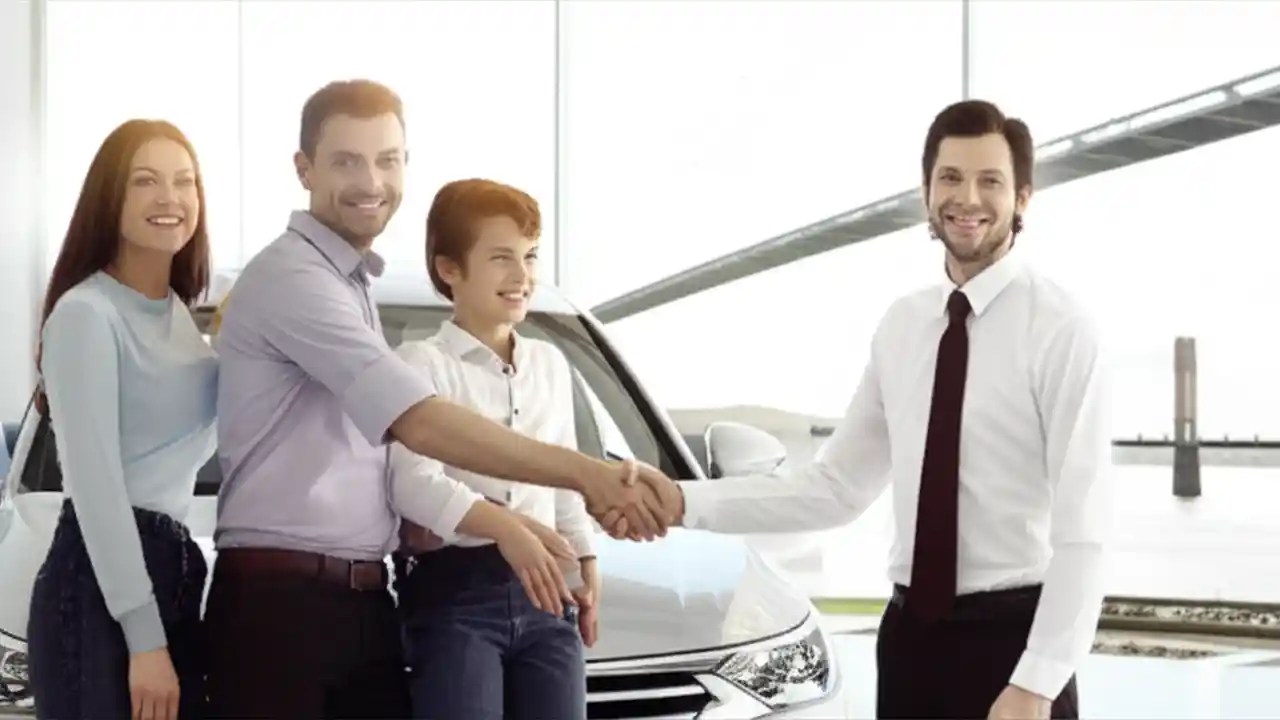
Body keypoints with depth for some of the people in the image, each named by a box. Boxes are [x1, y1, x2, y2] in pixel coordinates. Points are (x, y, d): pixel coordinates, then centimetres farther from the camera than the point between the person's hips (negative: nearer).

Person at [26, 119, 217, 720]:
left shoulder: (179, 313, 15)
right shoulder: (86, 313, -10)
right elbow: (95, 484, -16)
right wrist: (144, 637, -19)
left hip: (174, 572, 8)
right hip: (100, 582, -8)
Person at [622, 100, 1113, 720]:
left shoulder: (1060, 329, -11)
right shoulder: (901, 326, 8)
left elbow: (1083, 530, -15)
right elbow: (836, 488, 9)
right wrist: (684, 502, 0)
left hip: (1011, 635, -6)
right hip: (911, 632, 6)